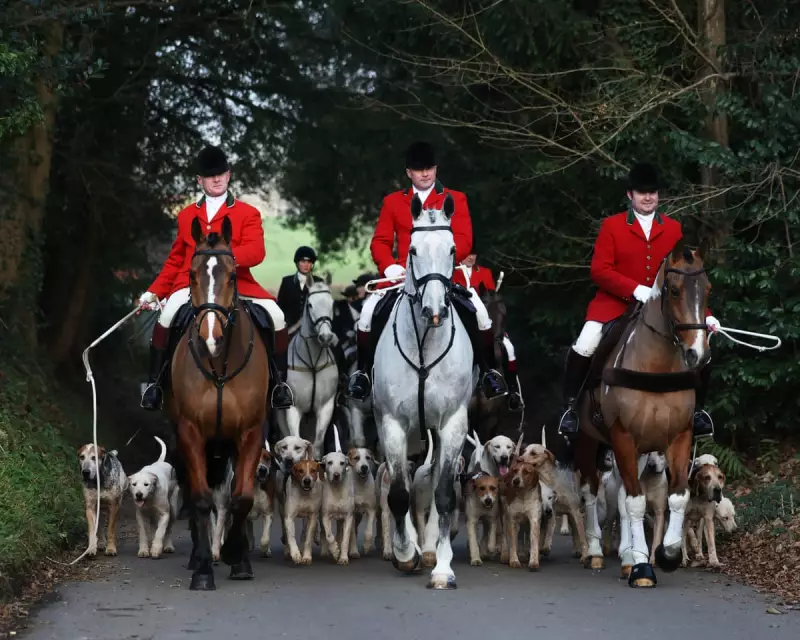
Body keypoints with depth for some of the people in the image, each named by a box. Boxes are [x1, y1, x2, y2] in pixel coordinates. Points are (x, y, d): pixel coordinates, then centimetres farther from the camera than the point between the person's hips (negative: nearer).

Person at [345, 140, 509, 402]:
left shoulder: (455, 199, 7)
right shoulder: (393, 202, 12)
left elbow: (463, 240, -4)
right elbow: (380, 241, 6)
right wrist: (390, 266, -15)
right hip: (404, 274, 1)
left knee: (478, 310, -23)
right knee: (368, 310, -19)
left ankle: (489, 371, -6)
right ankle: (363, 371, -1)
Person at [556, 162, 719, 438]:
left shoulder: (673, 228, 6)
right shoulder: (612, 225, -3)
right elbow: (599, 271, -11)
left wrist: (704, 314, -4)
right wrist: (636, 289, -24)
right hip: (616, 303, -3)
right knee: (584, 348, -24)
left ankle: (697, 410, 17)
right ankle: (570, 407, -4)